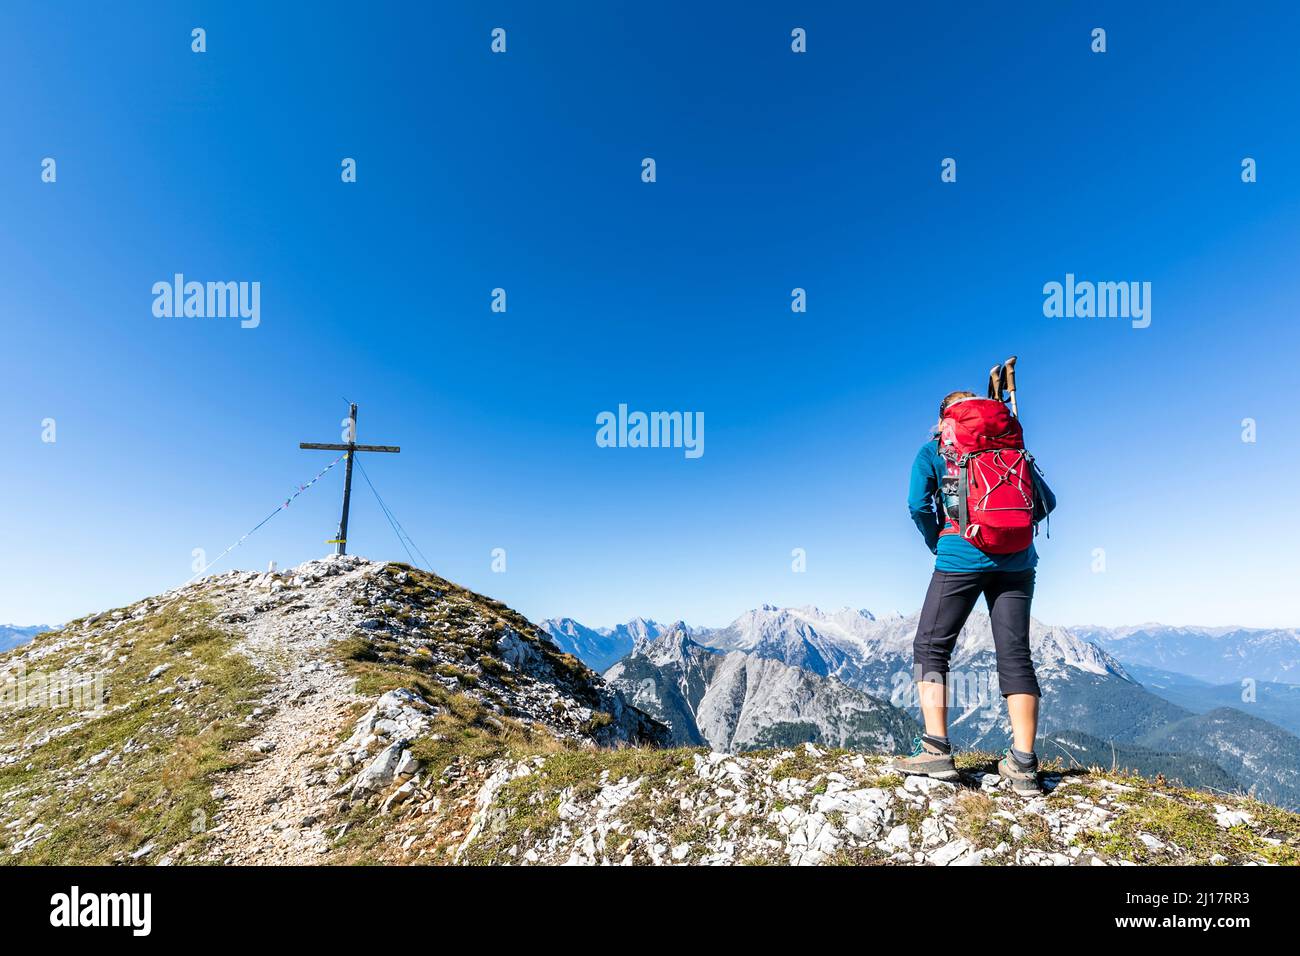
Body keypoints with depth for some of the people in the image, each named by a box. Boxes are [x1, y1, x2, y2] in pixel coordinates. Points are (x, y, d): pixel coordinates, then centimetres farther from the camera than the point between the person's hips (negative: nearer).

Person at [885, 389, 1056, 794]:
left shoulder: (933, 450, 7)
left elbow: (919, 504, -7)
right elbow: (1046, 501, 11)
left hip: (961, 558, -4)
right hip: (1016, 560, 4)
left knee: (930, 648, 5)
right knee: (1015, 656, 6)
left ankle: (936, 750, -1)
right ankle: (1023, 764, 7)